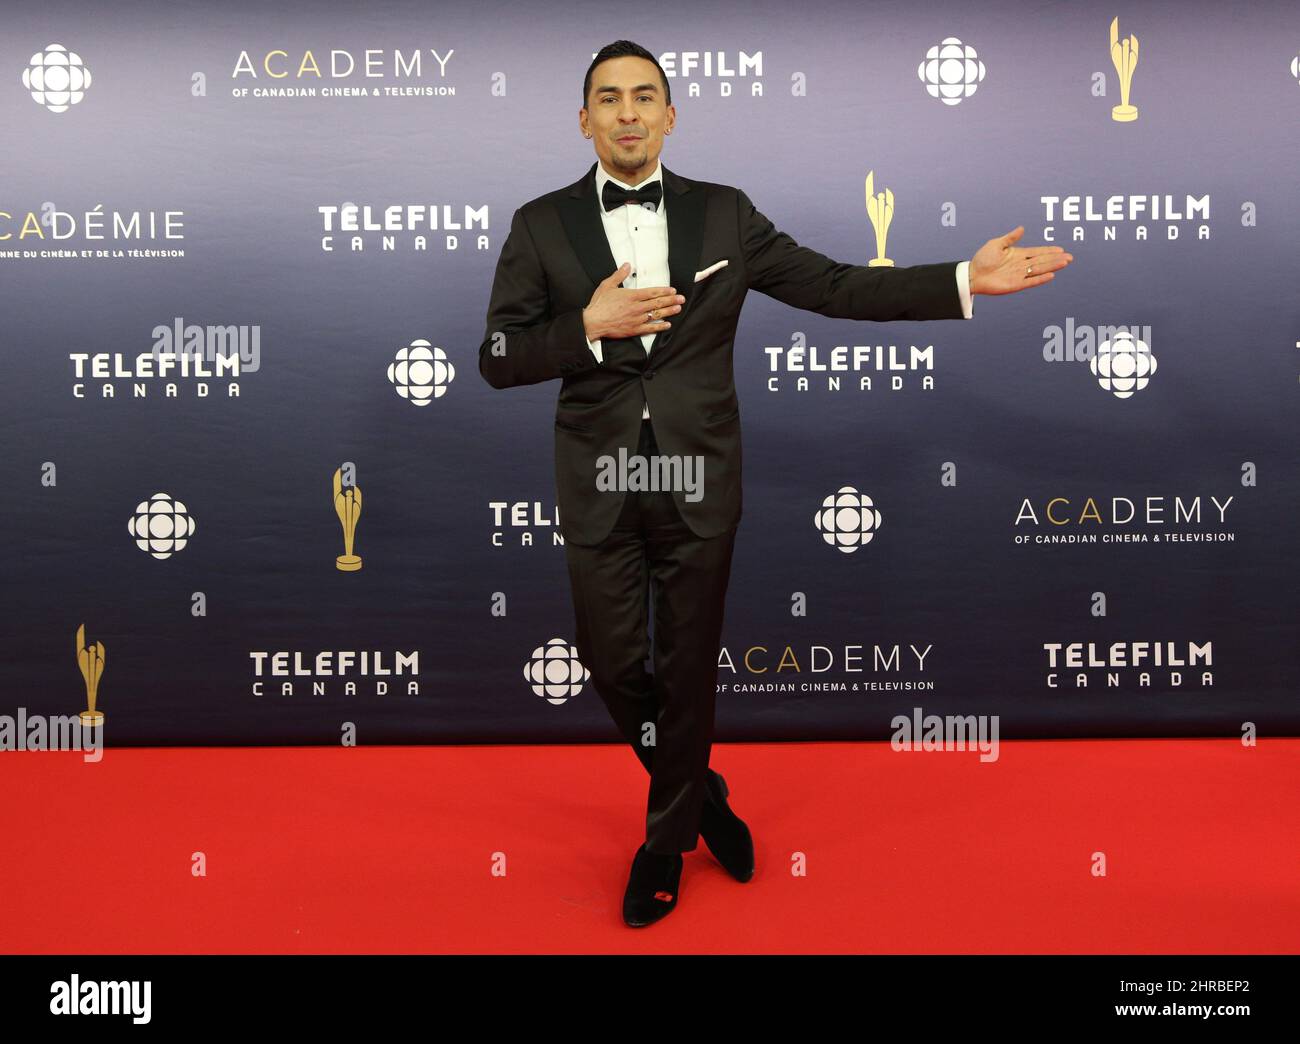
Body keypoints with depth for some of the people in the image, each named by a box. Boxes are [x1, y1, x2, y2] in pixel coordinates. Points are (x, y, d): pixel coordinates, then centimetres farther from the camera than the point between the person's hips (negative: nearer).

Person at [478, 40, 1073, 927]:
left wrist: (966, 280, -4)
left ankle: (668, 840, 30)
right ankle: (702, 794, 35)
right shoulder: (541, 226, 3)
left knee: (689, 665, 8)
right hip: (600, 481, 1)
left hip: (700, 478, 0)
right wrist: (589, 328, -16)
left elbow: (837, 288, 3)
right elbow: (498, 360, 0)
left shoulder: (724, 214, 5)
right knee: (612, 661, 6)